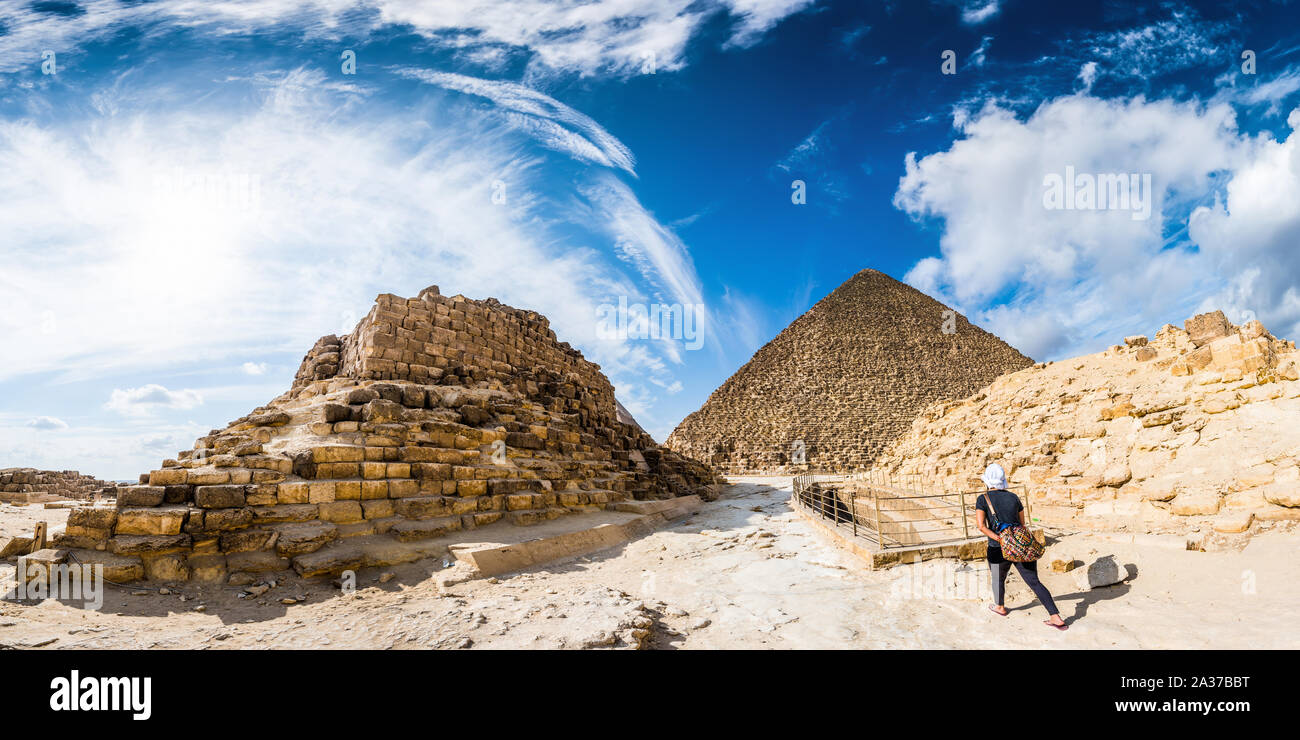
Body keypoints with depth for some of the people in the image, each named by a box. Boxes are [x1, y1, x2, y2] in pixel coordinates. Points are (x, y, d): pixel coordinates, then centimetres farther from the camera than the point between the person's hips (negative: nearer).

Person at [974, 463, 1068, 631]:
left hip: (999, 550, -3)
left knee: (998, 579, 22)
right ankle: (1056, 618, -1)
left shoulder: (983, 499, -5)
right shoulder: (1013, 497, 7)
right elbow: (1022, 524, 15)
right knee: (1034, 582, 6)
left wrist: (1000, 540, -19)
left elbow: (981, 525, -18)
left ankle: (1000, 607, 43)